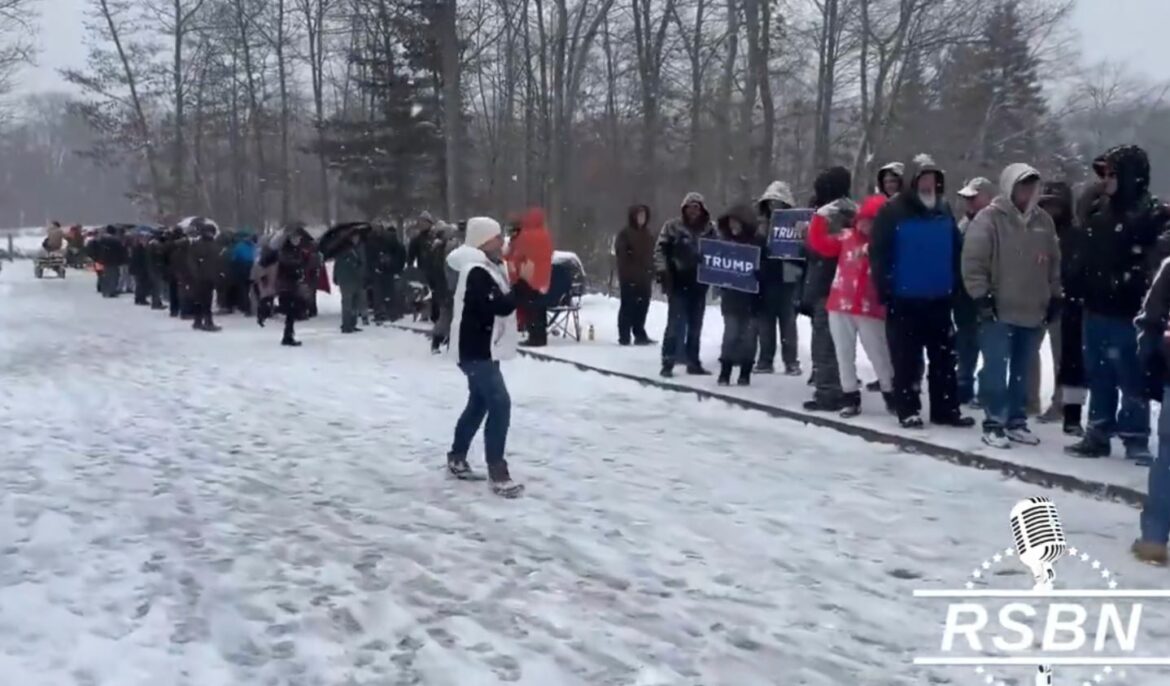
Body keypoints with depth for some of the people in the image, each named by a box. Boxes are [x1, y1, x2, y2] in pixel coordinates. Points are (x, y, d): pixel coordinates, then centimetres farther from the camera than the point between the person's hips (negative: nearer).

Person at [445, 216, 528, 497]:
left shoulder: (486, 268, 14)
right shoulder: (477, 272, -21)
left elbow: (501, 303, 18)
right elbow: (502, 307, -27)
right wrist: (525, 282, -22)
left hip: (482, 348, 11)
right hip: (476, 350, -11)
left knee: (479, 402, 21)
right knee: (500, 404, -17)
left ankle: (457, 457, 34)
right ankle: (497, 472, -15)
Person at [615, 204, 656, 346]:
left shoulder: (649, 234, 13)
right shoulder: (625, 233, -5)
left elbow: (651, 256, 15)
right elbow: (621, 255, -11)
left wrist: (651, 275, 10)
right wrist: (623, 274, -18)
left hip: (644, 277, 5)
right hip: (629, 277, -5)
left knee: (642, 307, 7)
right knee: (628, 307, -2)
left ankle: (640, 335, 16)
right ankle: (624, 336, 4)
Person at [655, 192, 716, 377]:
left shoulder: (709, 230, 9)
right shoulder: (672, 226, -1)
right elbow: (660, 249, -5)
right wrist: (662, 271, -18)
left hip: (699, 283, 4)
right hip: (678, 282, -4)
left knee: (695, 325, 11)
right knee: (676, 323, -10)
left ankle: (693, 362, 20)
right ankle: (668, 362, -5)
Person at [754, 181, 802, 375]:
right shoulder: (761, 222, 12)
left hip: (787, 279, -4)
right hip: (766, 277, 4)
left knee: (788, 321, 1)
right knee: (765, 321, 5)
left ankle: (791, 361, 6)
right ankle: (765, 360, 10)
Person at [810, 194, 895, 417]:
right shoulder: (847, 237, 5)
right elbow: (820, 243, 6)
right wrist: (820, 219, -3)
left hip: (870, 309, -3)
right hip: (840, 305, 3)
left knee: (879, 355, 5)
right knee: (844, 354, 10)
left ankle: (892, 394, 21)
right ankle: (849, 396, 20)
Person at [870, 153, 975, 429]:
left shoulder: (944, 211, 8)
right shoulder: (893, 211, -8)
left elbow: (957, 250, 16)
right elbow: (879, 253, -10)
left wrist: (954, 286, 9)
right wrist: (885, 289, -14)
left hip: (938, 299, 5)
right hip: (904, 299, -5)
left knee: (944, 357, 9)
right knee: (907, 359, 2)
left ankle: (946, 409, 17)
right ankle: (908, 410, 9)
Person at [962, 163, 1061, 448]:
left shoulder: (1044, 221, 11)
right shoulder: (989, 218, -9)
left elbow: (1054, 263, 19)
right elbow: (973, 262, -12)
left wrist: (1055, 297, 16)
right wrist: (981, 297, -15)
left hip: (1034, 312, 6)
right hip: (998, 311, -6)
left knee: (1022, 372, 13)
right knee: (996, 368, -6)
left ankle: (1016, 421, 23)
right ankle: (994, 424, 1)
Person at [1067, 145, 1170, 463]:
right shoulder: (1099, 210, 12)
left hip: (1127, 313, -7)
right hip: (1096, 309, 7)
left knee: (1131, 378, 0)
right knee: (1099, 377, 13)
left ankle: (1135, 437, 10)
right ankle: (1098, 434, 23)